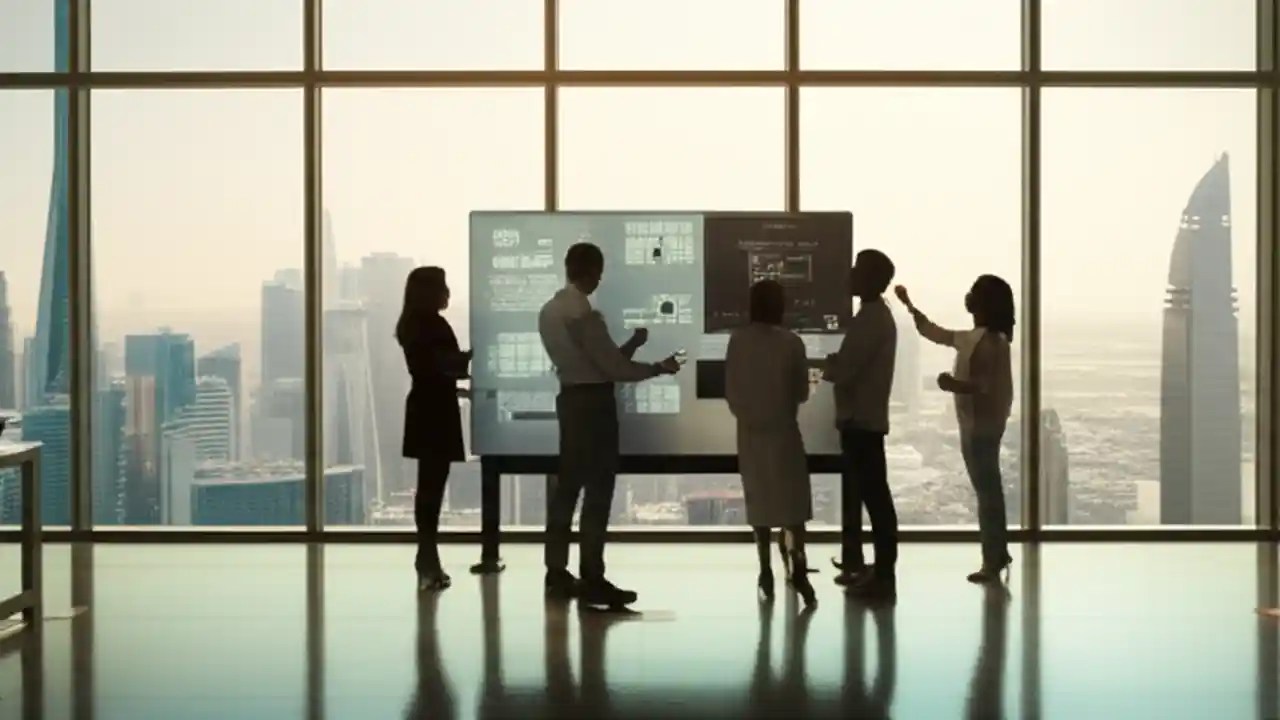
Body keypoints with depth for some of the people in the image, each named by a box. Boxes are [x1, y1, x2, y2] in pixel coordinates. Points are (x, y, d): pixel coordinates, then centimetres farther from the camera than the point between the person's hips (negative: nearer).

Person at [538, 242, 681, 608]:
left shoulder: (549, 311, 9)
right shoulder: (584, 315, -19)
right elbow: (615, 368, -17)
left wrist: (632, 344, 14)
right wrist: (660, 367, -4)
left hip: (570, 398, 9)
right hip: (594, 402, -9)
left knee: (568, 484, 14)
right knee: (598, 490, -4)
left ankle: (557, 572, 19)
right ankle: (592, 579, -1)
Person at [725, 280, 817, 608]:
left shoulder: (738, 340, -6)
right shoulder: (791, 342, -9)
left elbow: (730, 389, -1)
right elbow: (802, 391, -2)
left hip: (750, 432, 2)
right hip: (783, 430, -2)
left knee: (759, 500, 10)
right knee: (792, 500, 1)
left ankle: (766, 573, 10)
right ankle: (798, 568, -14)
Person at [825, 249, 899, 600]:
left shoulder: (870, 319, -18)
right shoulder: (875, 315, 15)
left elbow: (843, 370, -20)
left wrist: (827, 366, 0)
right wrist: (835, 364, 4)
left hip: (862, 419, -11)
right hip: (862, 417, 11)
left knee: (874, 496, -7)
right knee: (856, 493, 18)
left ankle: (884, 575, -4)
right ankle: (854, 564, 28)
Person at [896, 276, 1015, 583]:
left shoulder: (991, 342, -18)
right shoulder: (973, 338, 11)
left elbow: (991, 388, -23)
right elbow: (934, 333, 26)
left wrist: (954, 385, -26)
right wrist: (909, 305, 30)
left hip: (982, 426, -9)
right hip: (976, 425, 10)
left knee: (987, 492, -5)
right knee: (989, 490, 15)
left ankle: (993, 561, 0)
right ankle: (998, 554, 25)